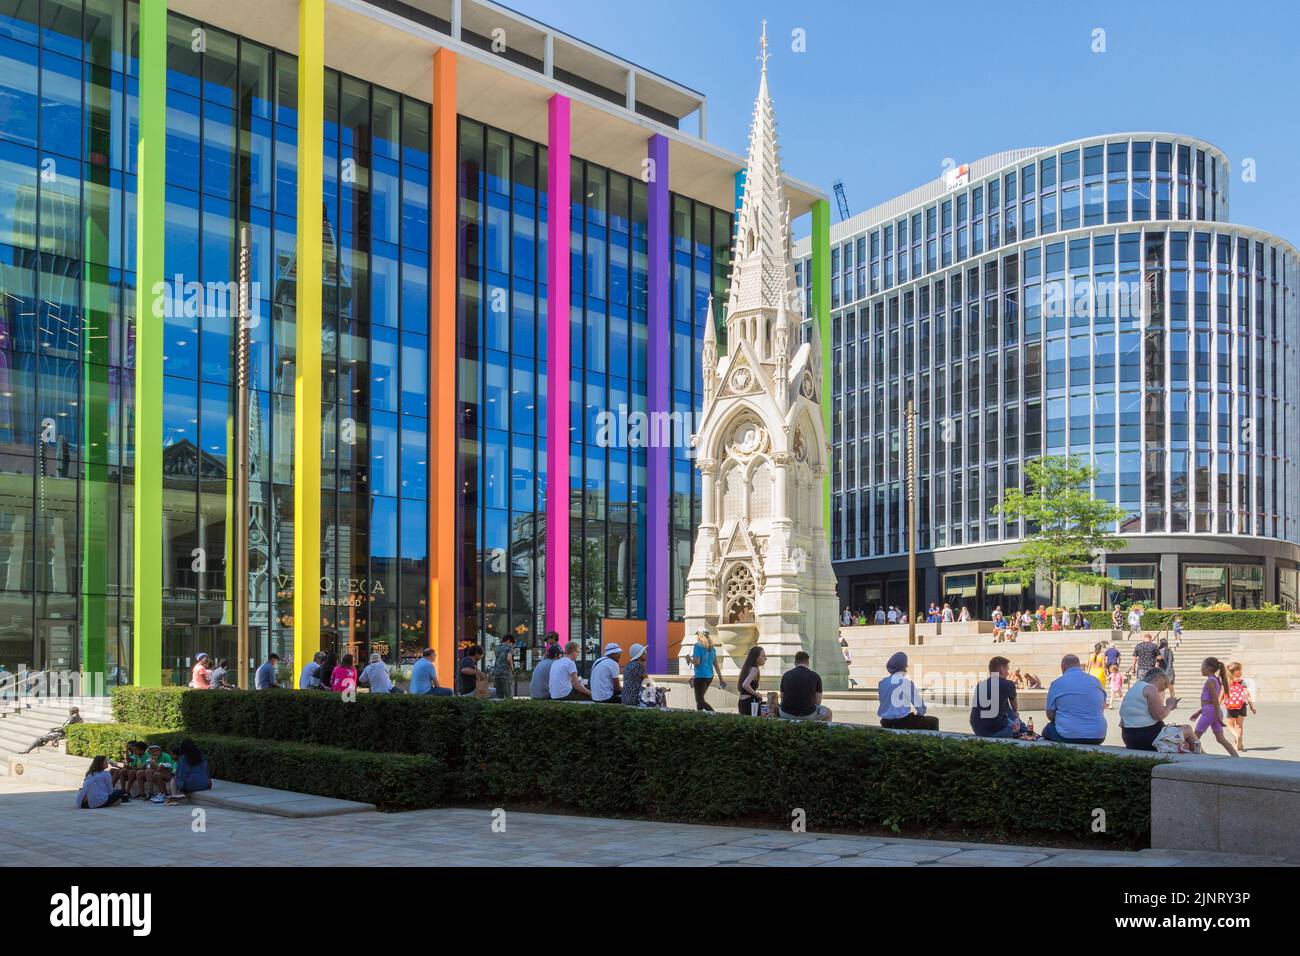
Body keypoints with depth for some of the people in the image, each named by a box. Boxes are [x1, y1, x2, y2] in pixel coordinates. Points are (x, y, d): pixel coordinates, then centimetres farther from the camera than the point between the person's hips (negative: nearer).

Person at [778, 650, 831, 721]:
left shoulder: (786, 675, 2)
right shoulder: (815, 676, -2)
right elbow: (817, 701, 2)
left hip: (786, 715, 2)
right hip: (808, 716, -2)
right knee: (828, 713, 29)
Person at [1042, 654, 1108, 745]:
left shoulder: (1057, 684, -6)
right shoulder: (1096, 681, 6)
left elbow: (1050, 715, -2)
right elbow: (1102, 708, 17)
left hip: (1068, 736, -4)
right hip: (1098, 736, 4)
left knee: (1047, 730, 26)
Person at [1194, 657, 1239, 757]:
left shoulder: (1210, 681, -12)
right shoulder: (1217, 680, 17)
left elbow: (1215, 700, -19)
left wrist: (1218, 716, -22)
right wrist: (1198, 713, 26)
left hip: (1209, 713, -9)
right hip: (1215, 712, 9)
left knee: (1195, 737, 3)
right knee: (1221, 739, 7)